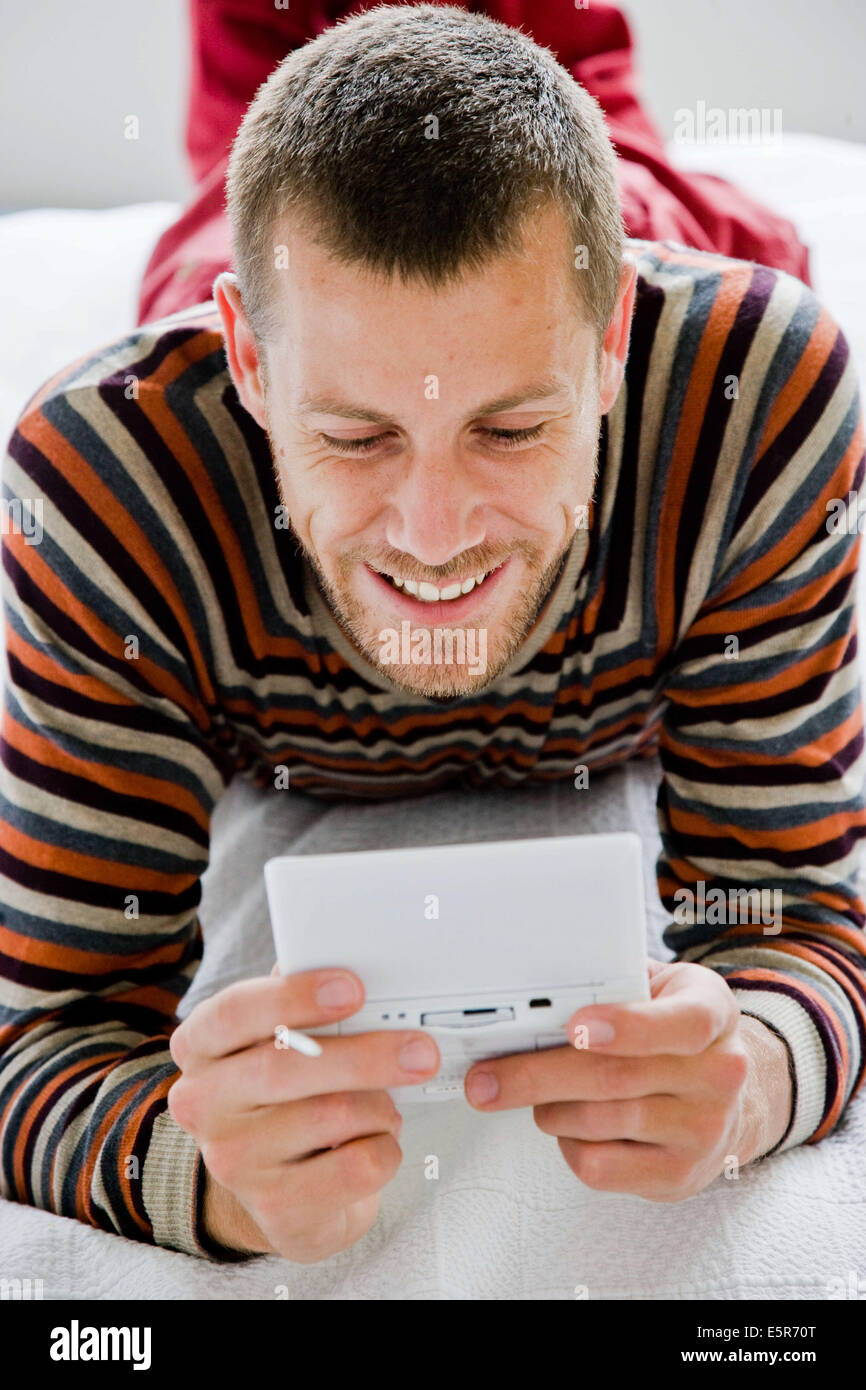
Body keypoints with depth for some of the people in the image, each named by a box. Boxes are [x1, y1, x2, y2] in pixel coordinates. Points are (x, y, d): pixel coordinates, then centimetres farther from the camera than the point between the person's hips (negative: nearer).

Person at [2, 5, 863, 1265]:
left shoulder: (762, 390, -39)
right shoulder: (105, 483, -39)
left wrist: (741, 1078, -56)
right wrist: (224, 1177, -59)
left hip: (611, 801, 1)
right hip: (279, 843, 0)